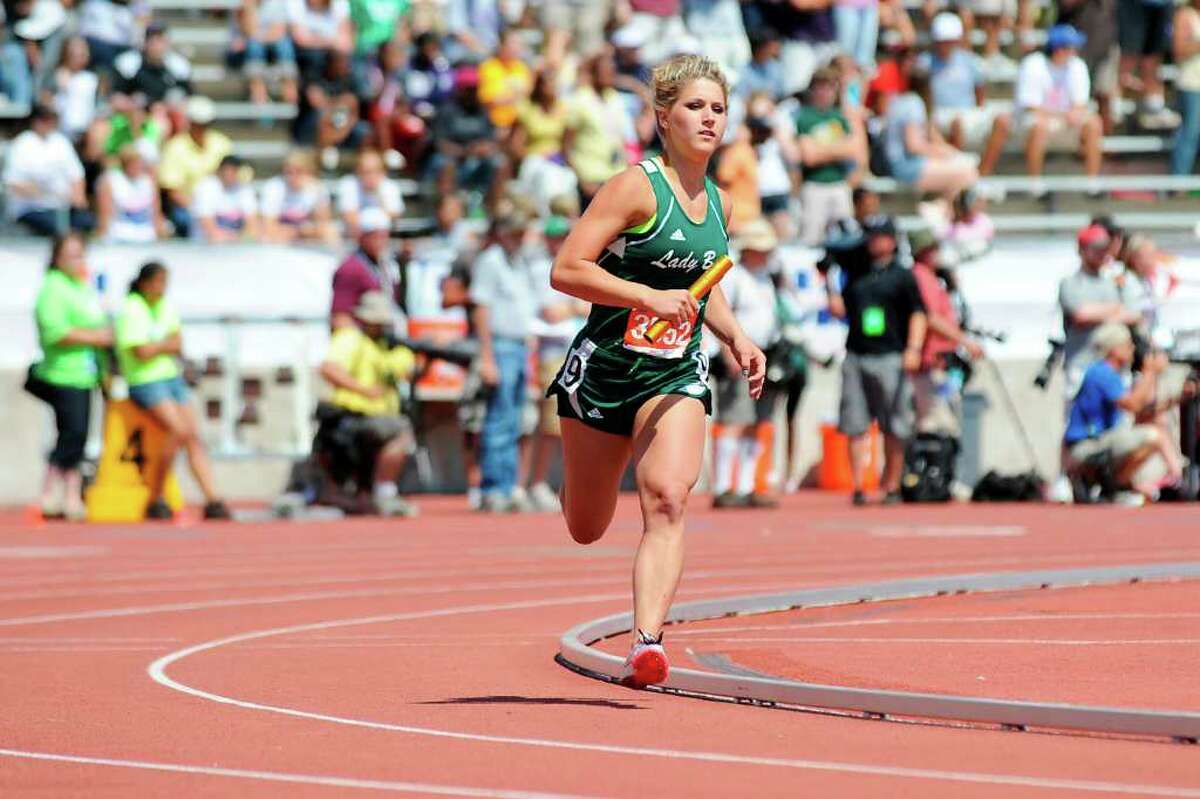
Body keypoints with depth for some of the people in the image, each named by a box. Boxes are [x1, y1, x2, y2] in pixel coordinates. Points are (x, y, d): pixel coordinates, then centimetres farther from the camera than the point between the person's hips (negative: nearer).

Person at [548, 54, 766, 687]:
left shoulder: (718, 204, 9)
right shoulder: (636, 188, -12)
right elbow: (566, 270, -16)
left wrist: (735, 337, 10)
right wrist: (650, 297, -23)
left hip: (677, 376, 3)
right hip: (605, 366, -3)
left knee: (667, 500, -22)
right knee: (585, 529, 11)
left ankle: (647, 642, -30)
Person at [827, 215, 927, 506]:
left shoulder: (902, 276, 5)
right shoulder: (856, 274, 16)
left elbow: (917, 314, -1)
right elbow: (842, 310, 17)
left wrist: (913, 349, -13)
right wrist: (831, 291, -2)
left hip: (891, 358, -3)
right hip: (856, 358, 3)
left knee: (894, 430, -1)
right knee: (855, 427, -2)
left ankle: (892, 486, 9)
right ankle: (858, 487, -1)